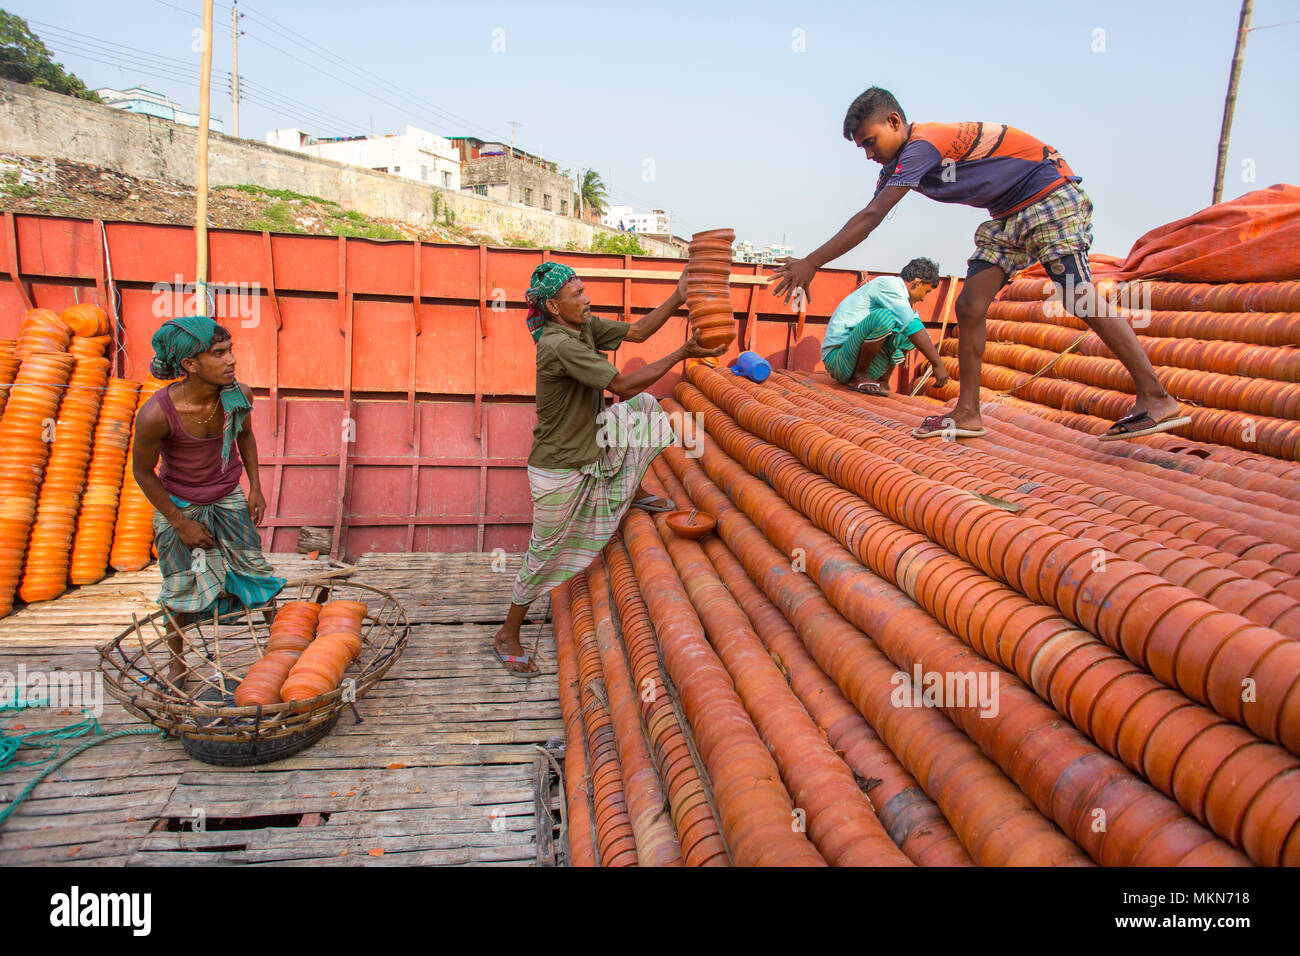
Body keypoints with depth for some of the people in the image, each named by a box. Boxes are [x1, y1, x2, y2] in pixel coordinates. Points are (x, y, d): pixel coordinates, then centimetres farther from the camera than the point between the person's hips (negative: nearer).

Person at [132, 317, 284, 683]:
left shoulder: (239, 396, -20)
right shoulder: (156, 414, -31)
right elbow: (142, 472, -14)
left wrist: (255, 487, 1)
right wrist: (180, 523, -10)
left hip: (228, 499, 3)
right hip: (178, 505, -2)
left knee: (252, 569, 3)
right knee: (182, 590, 8)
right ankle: (178, 662, 33)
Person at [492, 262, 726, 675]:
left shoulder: (585, 327, -1)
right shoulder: (559, 346, -29)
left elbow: (637, 331, 3)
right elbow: (623, 385, -29)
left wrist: (678, 297, -8)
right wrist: (682, 353, -25)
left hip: (591, 449, 9)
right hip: (559, 467, -8)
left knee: (645, 405, 9)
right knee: (545, 551, 4)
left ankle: (634, 491, 25)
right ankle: (507, 635, 24)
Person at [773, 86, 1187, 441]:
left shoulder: (923, 143, -23)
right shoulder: (898, 165, 5)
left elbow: (871, 218, -28)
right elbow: (868, 220, 6)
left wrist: (812, 262, -27)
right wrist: (808, 264, 1)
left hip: (1050, 194, -9)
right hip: (1010, 214, 9)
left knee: (1081, 300, -18)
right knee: (969, 306, -3)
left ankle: (1157, 399, -13)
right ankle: (967, 413, 1)